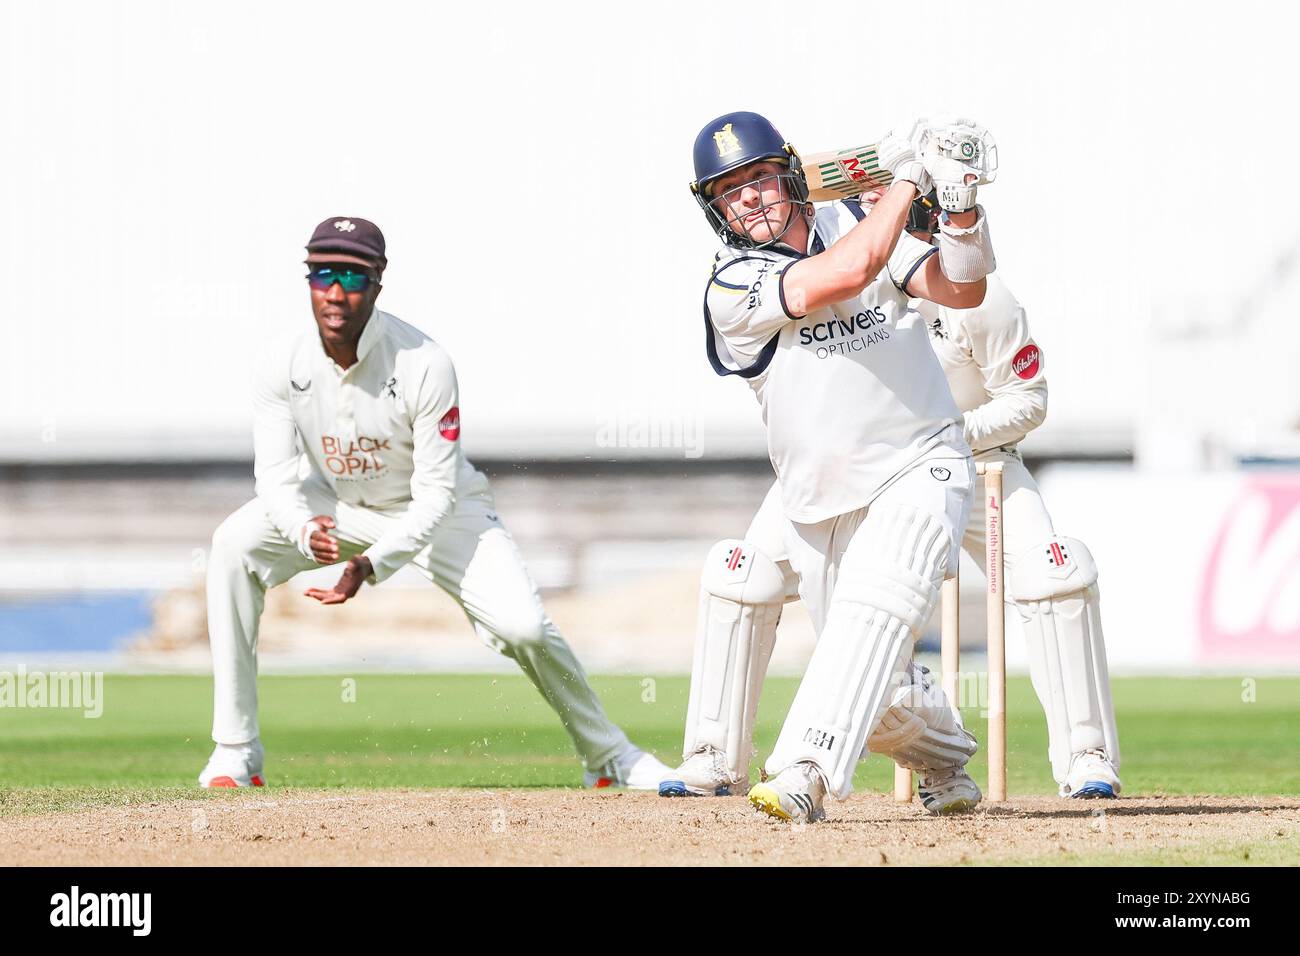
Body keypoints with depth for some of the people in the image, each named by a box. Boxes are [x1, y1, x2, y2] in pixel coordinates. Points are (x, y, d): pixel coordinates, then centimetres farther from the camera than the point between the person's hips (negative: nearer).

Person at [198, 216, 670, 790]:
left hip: (438, 510, -3)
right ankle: (236, 755, -21)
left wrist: (373, 564, -41)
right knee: (234, 544, -24)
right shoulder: (281, 368, -19)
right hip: (335, 506, 3)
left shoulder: (424, 365, -28)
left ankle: (608, 755, 7)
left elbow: (436, 494, -26)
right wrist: (307, 532, -44)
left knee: (523, 626, -21)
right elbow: (276, 478, -20)